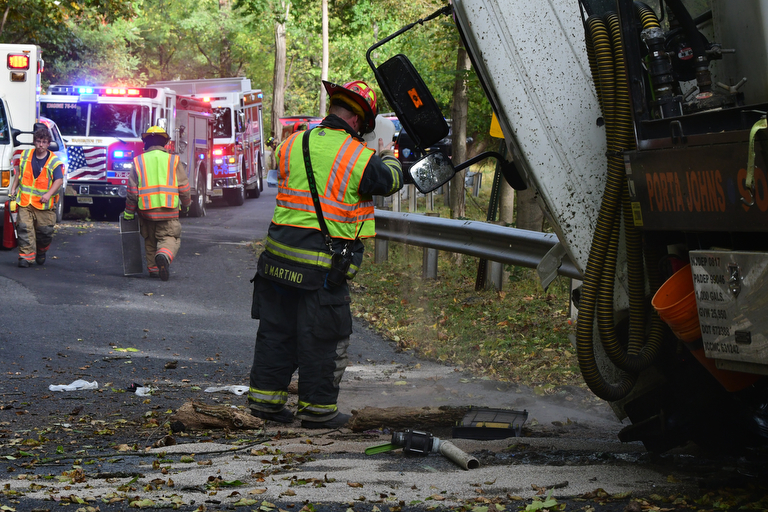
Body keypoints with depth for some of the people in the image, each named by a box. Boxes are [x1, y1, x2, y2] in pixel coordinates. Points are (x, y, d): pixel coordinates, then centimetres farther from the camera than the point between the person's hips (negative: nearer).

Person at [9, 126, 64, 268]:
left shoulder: (54, 162, -5)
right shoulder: (25, 155, 8)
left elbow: (59, 180, -10)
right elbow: (18, 171, 22)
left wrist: (49, 194, -23)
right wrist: (14, 188, 17)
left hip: (44, 203, -2)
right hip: (25, 201, 2)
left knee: (45, 231, 6)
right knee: (24, 228, -10)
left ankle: (41, 252, 33)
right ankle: (26, 256, -10)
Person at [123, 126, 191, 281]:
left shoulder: (139, 161, 4)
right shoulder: (173, 160, 2)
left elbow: (132, 190, 3)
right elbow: (184, 187, 4)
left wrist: (129, 212, 11)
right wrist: (186, 204, 21)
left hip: (146, 210, 2)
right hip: (169, 210, -2)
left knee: (150, 241, 19)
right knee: (170, 238, 1)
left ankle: (153, 268, 18)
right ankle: (164, 255, -29)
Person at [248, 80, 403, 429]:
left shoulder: (292, 145, 3)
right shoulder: (359, 157, -11)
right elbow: (390, 182, 5)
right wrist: (388, 158, 29)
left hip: (279, 253, 5)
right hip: (322, 265, -5)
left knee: (276, 328, 16)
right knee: (323, 337, 6)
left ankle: (265, 397, 23)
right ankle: (318, 408, 13)